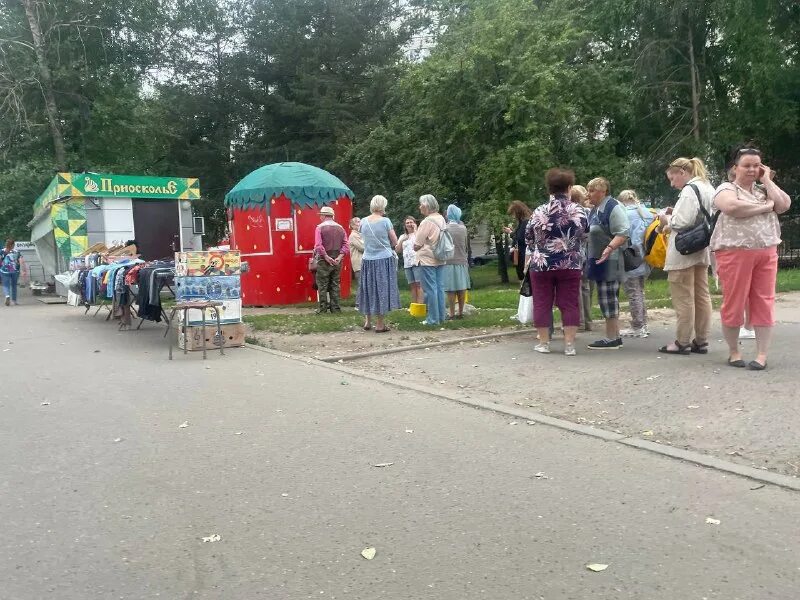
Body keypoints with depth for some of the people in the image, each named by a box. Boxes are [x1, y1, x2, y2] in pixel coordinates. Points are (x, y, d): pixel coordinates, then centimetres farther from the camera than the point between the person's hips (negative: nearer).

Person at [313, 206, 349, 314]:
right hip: (337, 260, 4)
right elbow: (346, 245, -2)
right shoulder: (340, 228, 7)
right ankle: (335, 308, 12)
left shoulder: (320, 227, -6)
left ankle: (323, 308, 3)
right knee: (335, 285, 10)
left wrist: (326, 257, -14)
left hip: (324, 260, -4)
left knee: (322, 285, 2)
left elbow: (318, 246, -18)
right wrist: (339, 257, -7)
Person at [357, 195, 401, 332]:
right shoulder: (385, 221, -10)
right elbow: (395, 242, -4)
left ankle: (368, 321, 23)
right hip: (384, 259, -4)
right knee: (382, 290, 5)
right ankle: (380, 324, 9)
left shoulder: (363, 222, 1)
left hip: (368, 260, 4)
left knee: (369, 290, 16)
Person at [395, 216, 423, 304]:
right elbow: (397, 250, 14)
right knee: (412, 285, 6)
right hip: (407, 264, 5)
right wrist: (401, 241, 0)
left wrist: (415, 231, -11)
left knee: (418, 284, -11)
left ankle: (419, 305, -13)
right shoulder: (402, 236, 19)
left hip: (417, 262, -5)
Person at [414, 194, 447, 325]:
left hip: (427, 259, -8)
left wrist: (415, 247, 6)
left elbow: (417, 245, -14)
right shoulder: (441, 219, 8)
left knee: (430, 289, -2)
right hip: (440, 259, 8)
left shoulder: (427, 221, -17)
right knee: (439, 287, 12)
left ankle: (433, 318, 1)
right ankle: (441, 316, 18)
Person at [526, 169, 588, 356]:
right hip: (570, 264, 1)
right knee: (569, 303, 5)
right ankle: (569, 344, 6)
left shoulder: (539, 212, -4)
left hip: (542, 264, 0)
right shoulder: (578, 211, -2)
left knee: (542, 303, 7)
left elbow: (528, 238, 5)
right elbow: (585, 235, 10)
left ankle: (544, 343, 11)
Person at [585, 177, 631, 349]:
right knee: (608, 299, 12)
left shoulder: (613, 207, -11)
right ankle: (615, 337, 18)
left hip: (609, 261, -10)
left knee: (609, 298, -7)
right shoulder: (595, 209, 18)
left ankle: (611, 339, -3)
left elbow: (623, 233, -20)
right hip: (599, 260, 10)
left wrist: (609, 248, -32)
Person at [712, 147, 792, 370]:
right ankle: (734, 352, 12)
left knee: (764, 303, 2)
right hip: (735, 253, -5)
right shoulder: (726, 188, 1)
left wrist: (767, 181, 5)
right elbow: (733, 207, -20)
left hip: (766, 253, 5)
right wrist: (766, 206, -8)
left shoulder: (764, 189, 18)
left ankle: (762, 355, 6)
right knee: (734, 303, -1)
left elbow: (785, 205, 3)